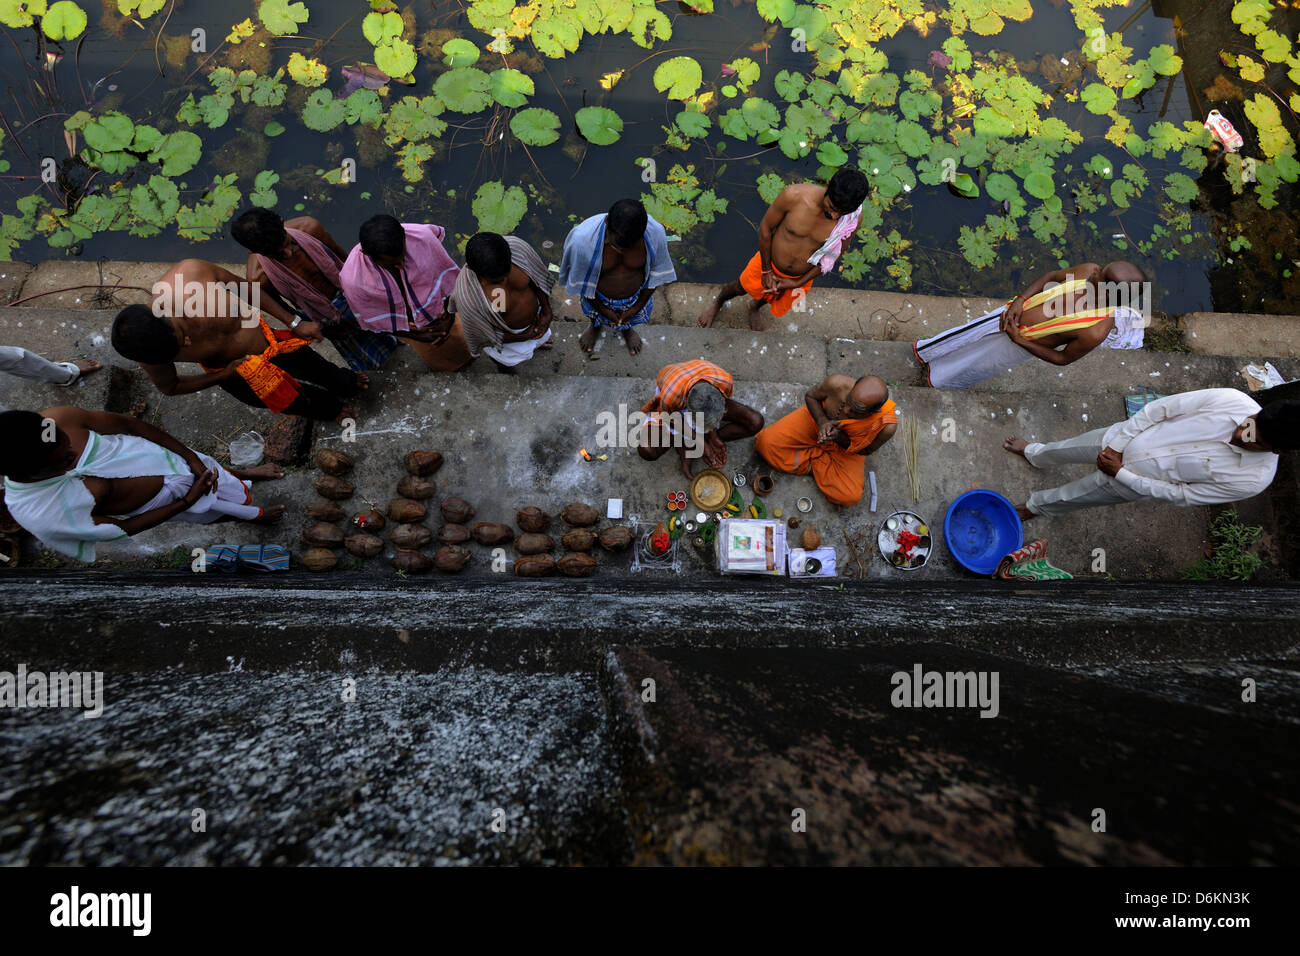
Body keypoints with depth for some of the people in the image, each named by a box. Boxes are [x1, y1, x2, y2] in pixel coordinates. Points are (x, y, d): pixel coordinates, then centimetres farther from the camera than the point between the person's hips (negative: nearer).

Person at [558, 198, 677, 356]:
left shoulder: (656, 233, -34)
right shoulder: (582, 239, -39)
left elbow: (656, 273, -14)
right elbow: (581, 282, -20)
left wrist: (637, 306, -7)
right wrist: (602, 309, -8)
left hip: (635, 296, 1)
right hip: (599, 297, -1)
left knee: (628, 321, 34)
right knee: (596, 316, 34)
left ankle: (627, 330, 72)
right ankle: (595, 327, 72)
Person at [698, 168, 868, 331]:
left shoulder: (853, 219, -29)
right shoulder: (794, 196, -35)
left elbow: (833, 256, -11)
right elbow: (765, 228, -18)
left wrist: (798, 283, -12)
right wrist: (766, 270, -11)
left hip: (800, 277, 2)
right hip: (769, 262, -2)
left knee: (778, 307, 31)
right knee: (742, 287, 26)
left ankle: (755, 308, 69)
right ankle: (718, 302, 63)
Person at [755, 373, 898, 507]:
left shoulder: (887, 426, -36)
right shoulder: (836, 383, -37)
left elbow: (865, 451, -13)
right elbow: (810, 395, -12)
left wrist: (840, 438, -33)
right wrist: (822, 421, -31)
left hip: (846, 446, 0)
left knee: (850, 496, -18)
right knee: (767, 442, -18)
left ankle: (815, 461, 5)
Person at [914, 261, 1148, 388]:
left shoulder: (1095, 332, -35)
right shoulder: (1089, 271, -23)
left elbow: (1063, 359, -20)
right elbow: (1051, 276, -3)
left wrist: (1020, 341, -20)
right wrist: (1021, 300, -17)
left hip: (1018, 346, -4)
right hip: (1010, 314, 4)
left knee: (972, 367, 20)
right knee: (963, 336, 22)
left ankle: (941, 380, 51)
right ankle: (925, 351, 51)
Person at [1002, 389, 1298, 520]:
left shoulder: (1253, 480, -26)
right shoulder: (1232, 399, -25)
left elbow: (1181, 495, -17)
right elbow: (1160, 408, -15)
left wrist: (1121, 473, -21)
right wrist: (1117, 443, -16)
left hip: (1132, 483, -1)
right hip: (1121, 437, 1)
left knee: (1073, 497, 17)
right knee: (1066, 449, 25)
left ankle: (1035, 506, 51)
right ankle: (1033, 453, 60)